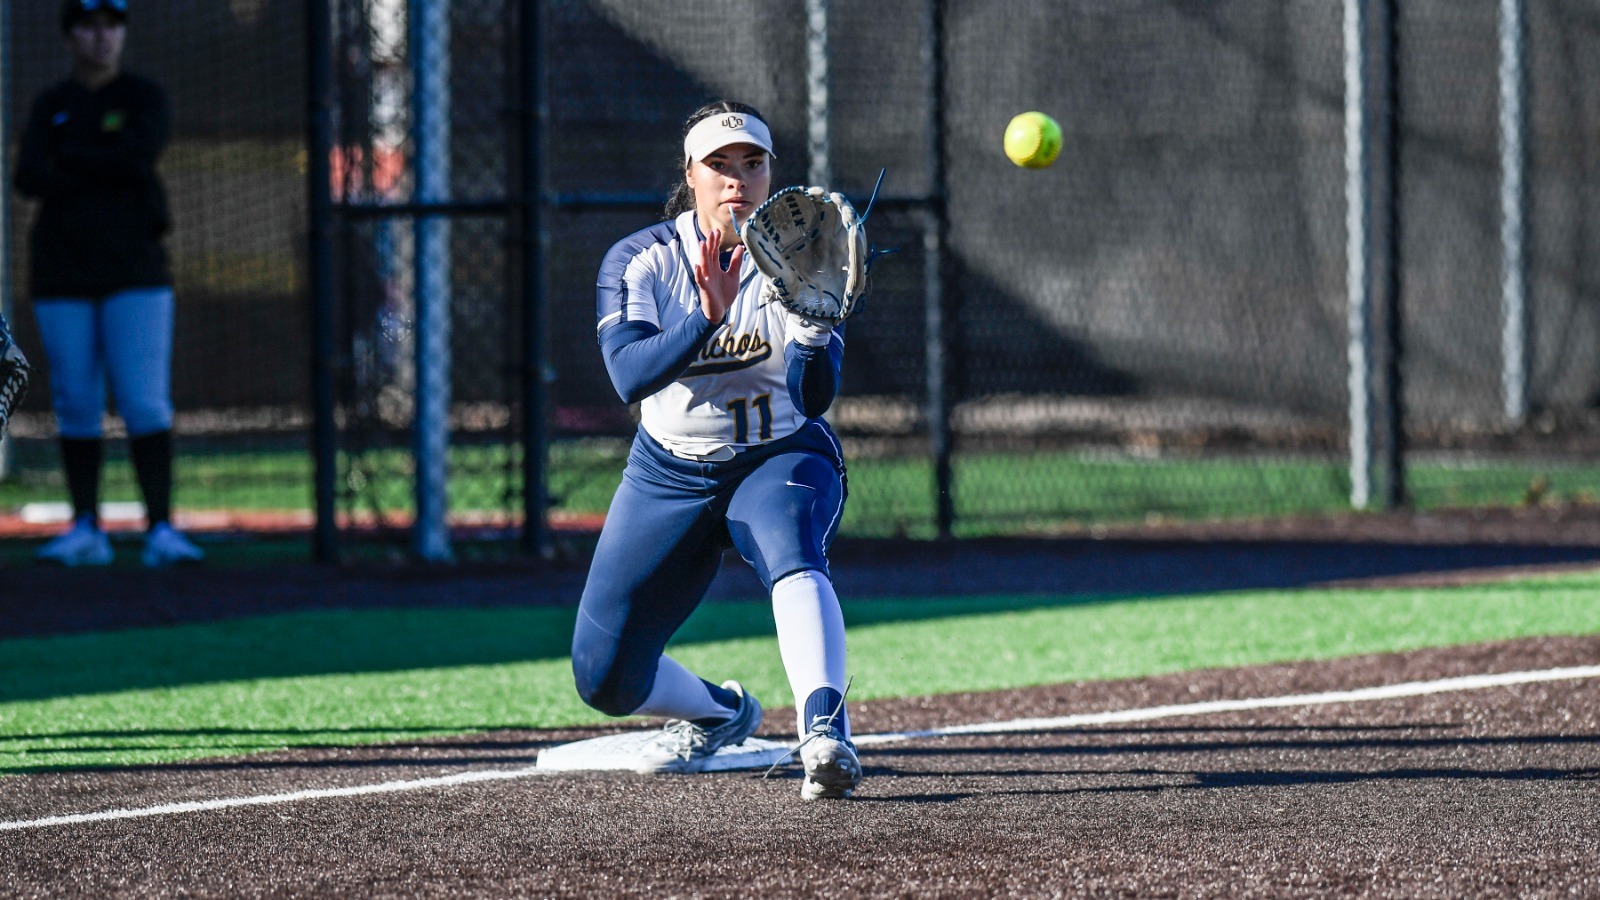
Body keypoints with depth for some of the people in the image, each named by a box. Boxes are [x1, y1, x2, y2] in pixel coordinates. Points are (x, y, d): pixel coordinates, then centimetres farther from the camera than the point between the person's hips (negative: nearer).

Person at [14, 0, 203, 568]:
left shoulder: (144, 98, 5)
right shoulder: (51, 106, 11)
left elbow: (139, 155, -14)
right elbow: (30, 178, -5)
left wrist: (69, 157, -4)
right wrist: (112, 175, -14)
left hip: (135, 271, -2)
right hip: (62, 276, 2)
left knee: (145, 403, -11)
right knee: (76, 407, 1)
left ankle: (160, 528, -15)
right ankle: (86, 530, 6)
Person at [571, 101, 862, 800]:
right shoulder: (639, 262, -6)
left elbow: (814, 397, -17)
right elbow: (629, 375, -22)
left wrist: (813, 327, -37)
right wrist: (706, 315, -36)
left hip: (781, 461, -2)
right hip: (669, 476, 2)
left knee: (794, 553, -39)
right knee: (605, 678, 1)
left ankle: (824, 730, -55)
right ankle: (720, 713, 32)